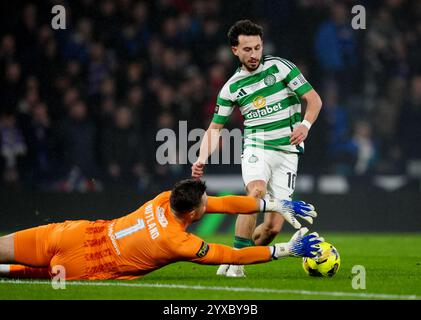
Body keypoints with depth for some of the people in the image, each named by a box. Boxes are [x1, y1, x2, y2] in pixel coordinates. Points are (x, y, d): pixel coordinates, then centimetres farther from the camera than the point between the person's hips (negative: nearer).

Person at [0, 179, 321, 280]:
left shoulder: (165, 199, -3)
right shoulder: (178, 243, -20)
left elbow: (224, 203, 3)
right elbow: (234, 256, -15)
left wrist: (277, 205, 1)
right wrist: (287, 249, -13)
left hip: (83, 232, 6)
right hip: (86, 262, -6)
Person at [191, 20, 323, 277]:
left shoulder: (280, 67, -1)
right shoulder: (231, 87, 6)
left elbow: (314, 100, -1)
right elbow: (215, 127, 11)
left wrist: (305, 124, -21)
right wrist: (202, 160, -4)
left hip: (288, 152, 0)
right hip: (256, 147, 0)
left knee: (274, 227, -7)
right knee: (257, 192, -32)